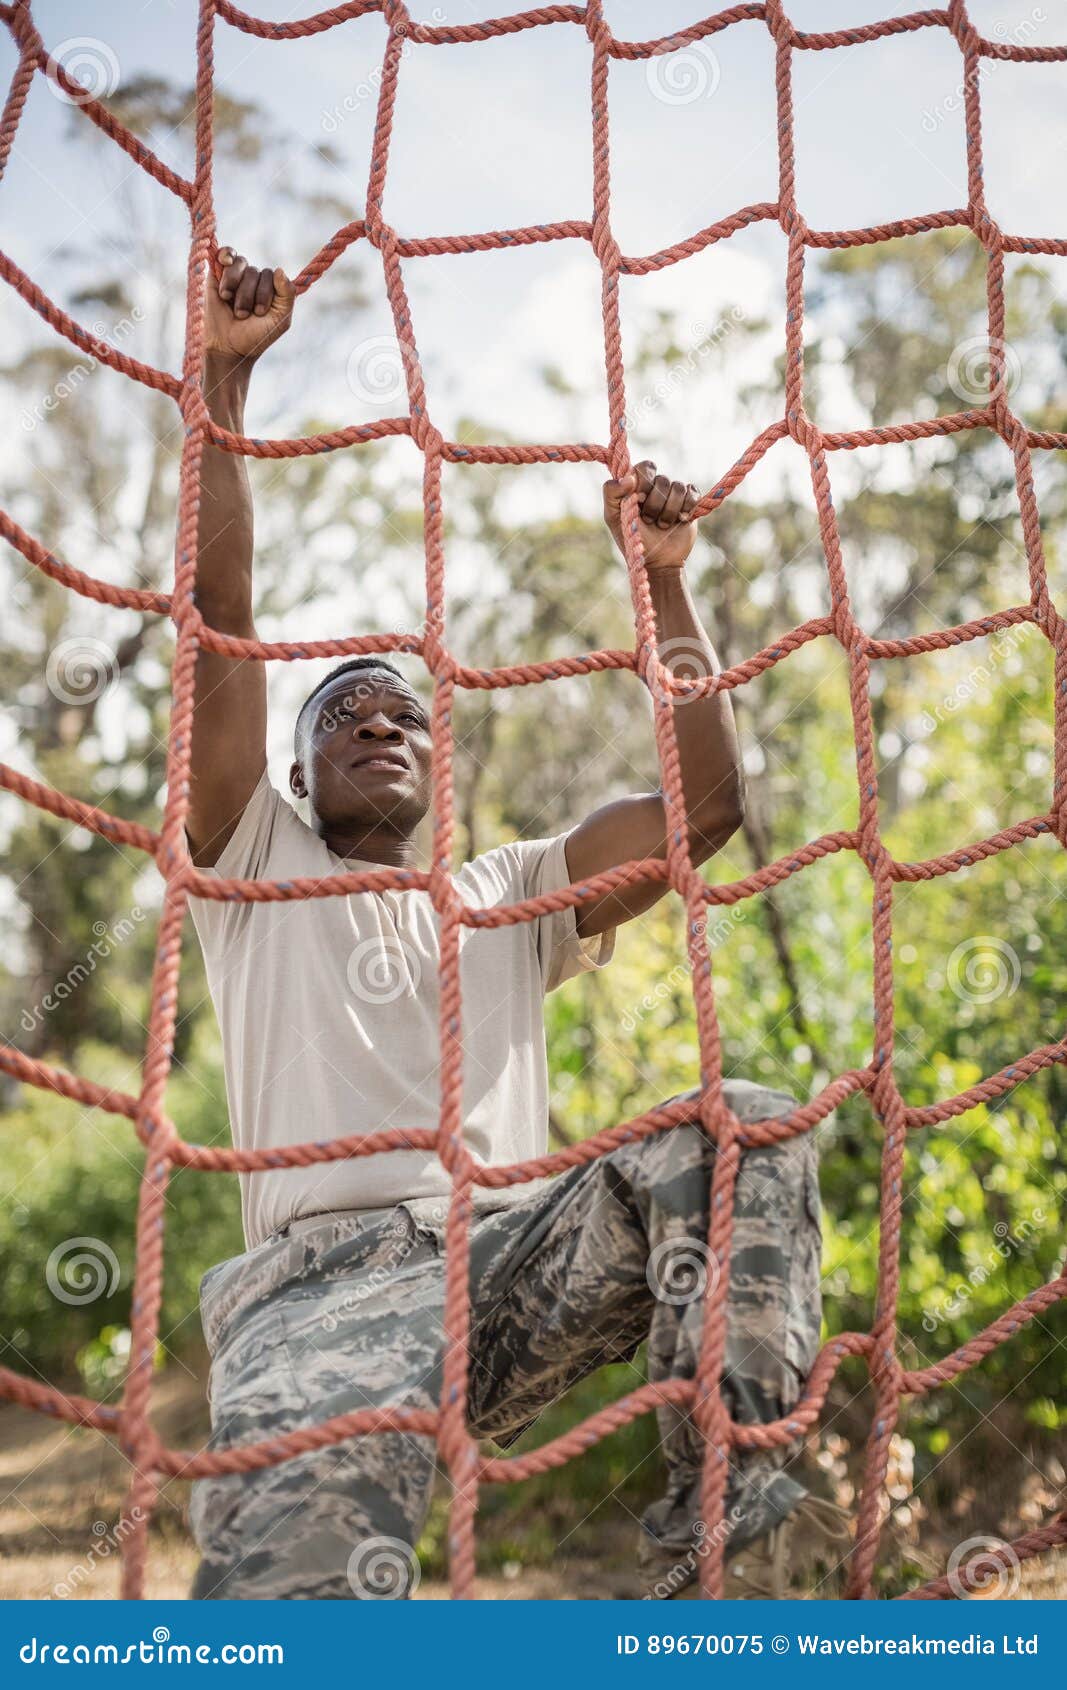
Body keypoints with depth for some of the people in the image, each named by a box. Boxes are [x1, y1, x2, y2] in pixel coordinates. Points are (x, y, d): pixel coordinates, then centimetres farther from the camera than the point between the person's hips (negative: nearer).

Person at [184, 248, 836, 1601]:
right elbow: (218, 618, 10)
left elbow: (706, 802, 17)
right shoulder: (258, 874, 22)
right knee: (301, 1556, -35)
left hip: (518, 1253, 4)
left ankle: (719, 1488, -28)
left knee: (742, 1123, -23)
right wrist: (223, 376, 6)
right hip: (323, 1271, -3)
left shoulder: (514, 894, 29)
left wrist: (663, 581, 16)